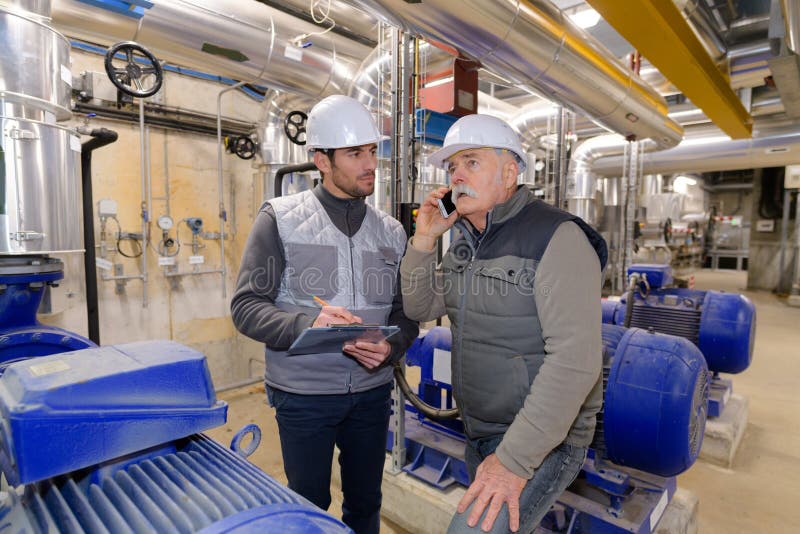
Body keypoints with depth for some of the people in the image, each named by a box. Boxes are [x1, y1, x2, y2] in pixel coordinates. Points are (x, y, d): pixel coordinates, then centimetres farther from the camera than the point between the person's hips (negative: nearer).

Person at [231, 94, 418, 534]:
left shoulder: (391, 232, 3)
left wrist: (391, 347, -15)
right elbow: (246, 307, -10)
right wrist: (306, 324, -27)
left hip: (372, 391, 3)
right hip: (303, 394, -3)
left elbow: (406, 312, 6)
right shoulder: (280, 218, -7)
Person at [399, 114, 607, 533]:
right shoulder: (467, 241, 5)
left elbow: (574, 359, -25)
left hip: (541, 440, -7)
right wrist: (423, 240, -7)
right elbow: (420, 307, 7)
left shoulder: (556, 237, -19)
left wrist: (514, 459, -25)